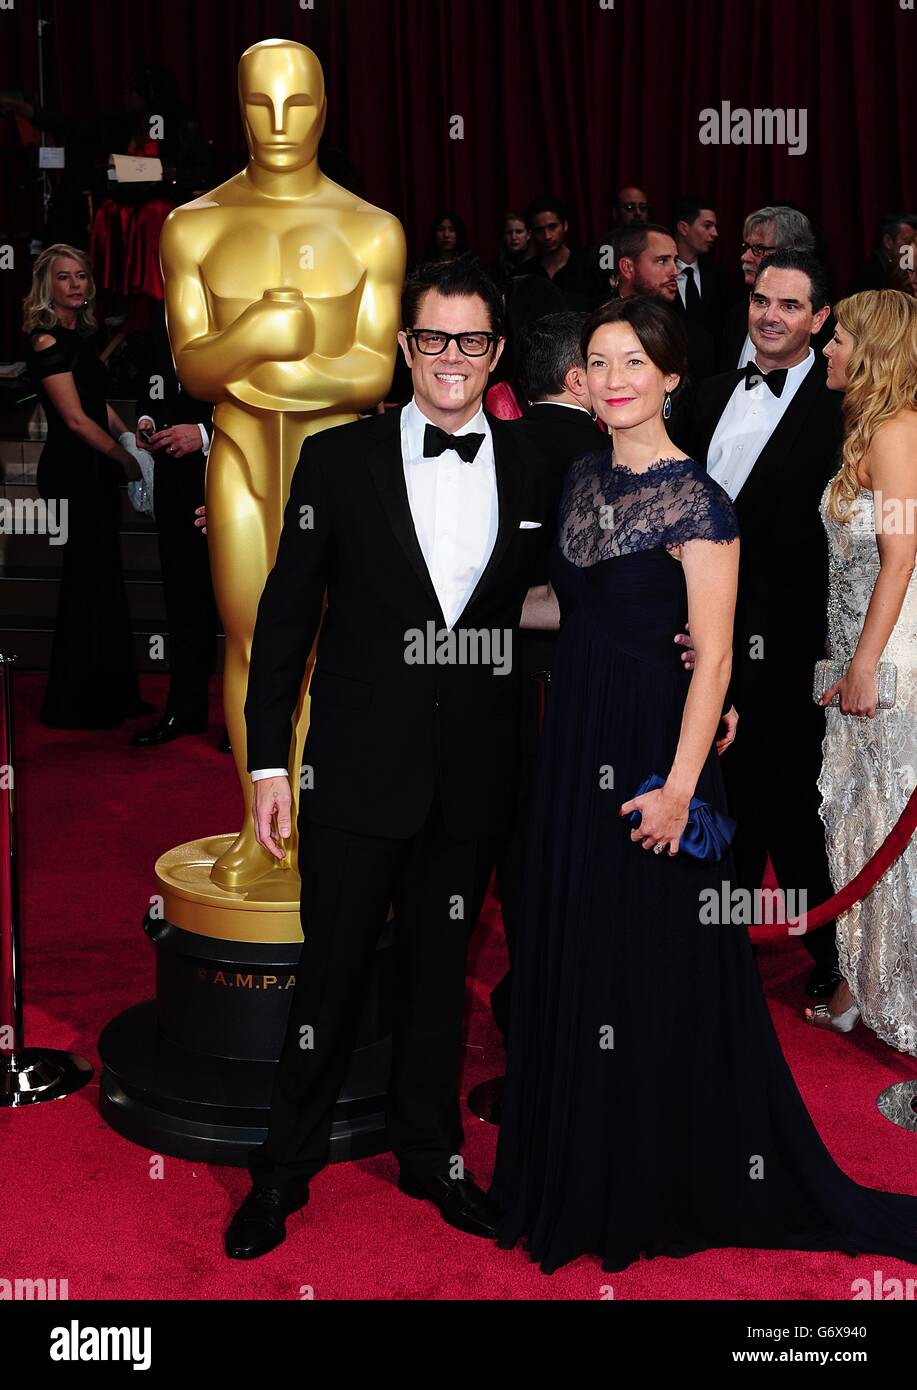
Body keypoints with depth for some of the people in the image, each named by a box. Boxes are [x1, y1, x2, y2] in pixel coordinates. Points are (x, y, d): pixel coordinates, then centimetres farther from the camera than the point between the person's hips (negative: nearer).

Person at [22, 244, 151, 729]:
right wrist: (126, 459, -9)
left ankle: (109, 696, 23)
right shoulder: (48, 341, -14)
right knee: (88, 583, -2)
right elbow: (76, 419, -17)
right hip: (73, 473, -9)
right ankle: (76, 705, 9)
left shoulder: (78, 336, 14)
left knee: (102, 580, 13)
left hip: (95, 470, 9)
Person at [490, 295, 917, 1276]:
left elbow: (714, 655, -16)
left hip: (652, 750, -7)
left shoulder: (696, 501, -13)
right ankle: (589, 1172, 34)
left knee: (658, 960, 4)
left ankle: (674, 1184, 25)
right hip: (577, 744, 7)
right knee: (575, 951, 15)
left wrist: (680, 784, -21)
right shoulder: (585, 479, 9)